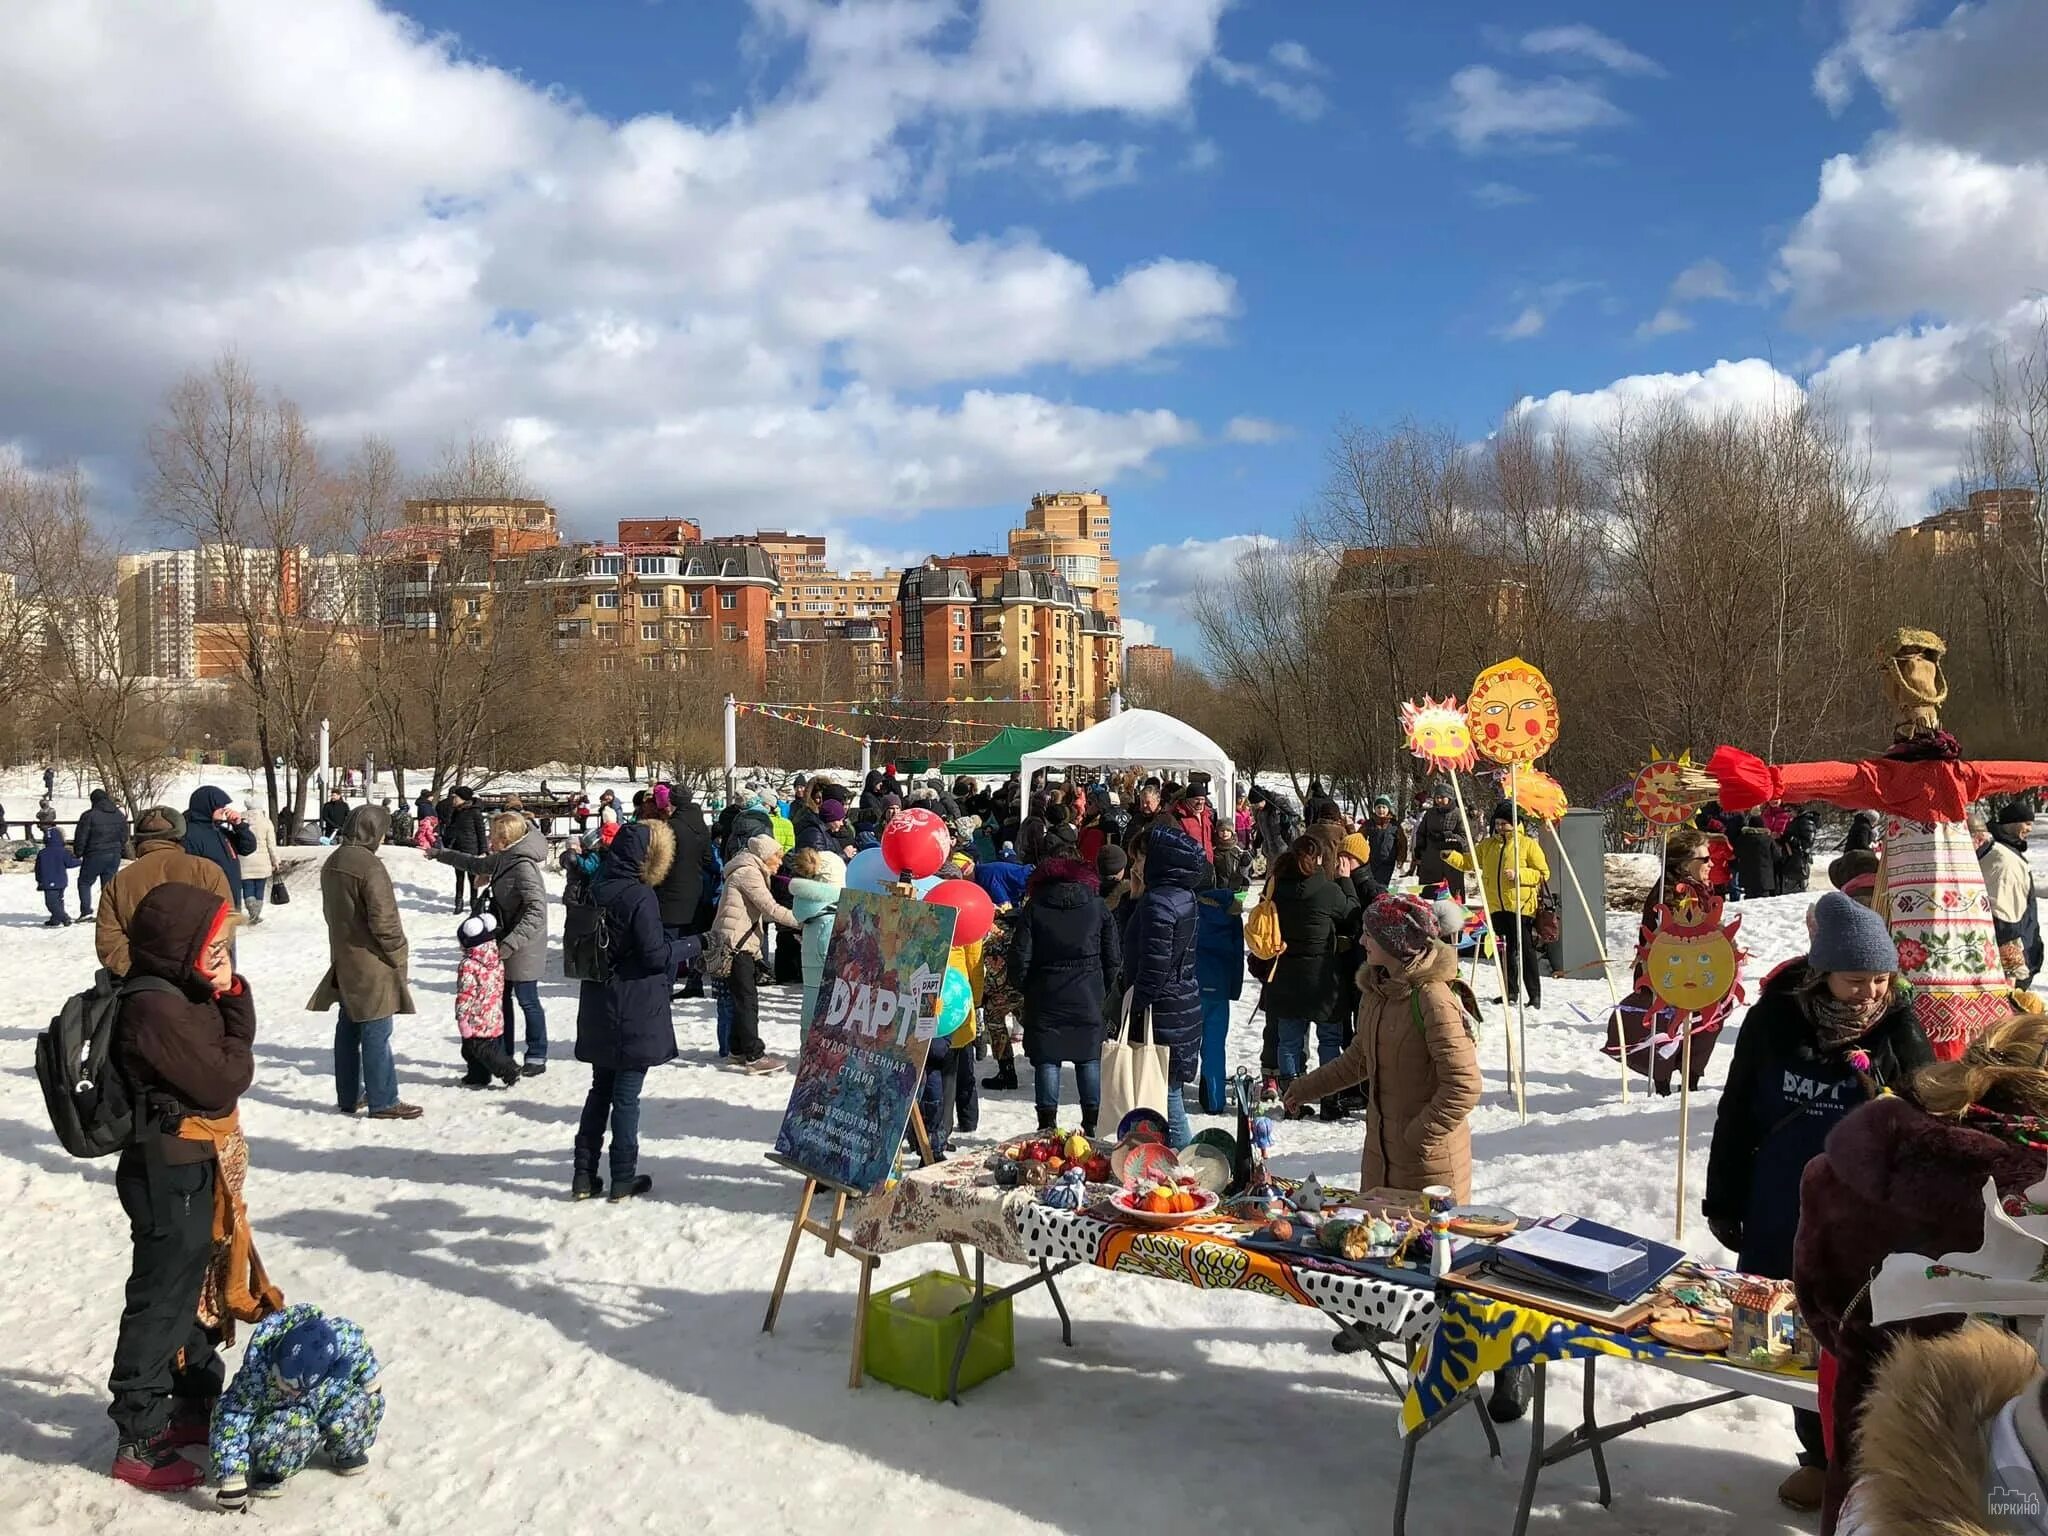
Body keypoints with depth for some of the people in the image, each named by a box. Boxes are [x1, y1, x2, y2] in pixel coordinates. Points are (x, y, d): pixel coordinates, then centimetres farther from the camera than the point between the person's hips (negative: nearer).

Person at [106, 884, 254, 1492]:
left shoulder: (182, 993, 6)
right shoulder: (158, 1009, -25)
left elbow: (238, 1038, 6)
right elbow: (224, 1081, -23)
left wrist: (232, 992, -10)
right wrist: (236, 1056, -4)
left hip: (188, 1167, 10)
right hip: (169, 1175, -10)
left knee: (187, 1286, 21)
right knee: (159, 1304, 1)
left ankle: (195, 1403, 37)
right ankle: (138, 1442, 13)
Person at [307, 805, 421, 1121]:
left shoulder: (332, 863, 8)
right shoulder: (369, 865, -20)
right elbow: (383, 919, -22)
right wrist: (399, 952, -9)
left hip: (344, 960, 9)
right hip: (371, 963, -9)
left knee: (348, 1028, 16)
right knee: (376, 1032, -3)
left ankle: (349, 1095, 24)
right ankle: (383, 1102, 3)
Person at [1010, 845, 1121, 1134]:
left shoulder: (1034, 907, -3)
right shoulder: (1097, 906, 3)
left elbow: (1020, 958, -6)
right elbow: (1114, 958, 4)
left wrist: (1025, 990, 10)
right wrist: (1102, 990, 16)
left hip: (1045, 1000, -2)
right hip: (1088, 999, 2)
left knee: (1047, 1061, 3)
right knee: (1089, 1060, 10)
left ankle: (1047, 1127, 2)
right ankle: (1091, 1126, 13)